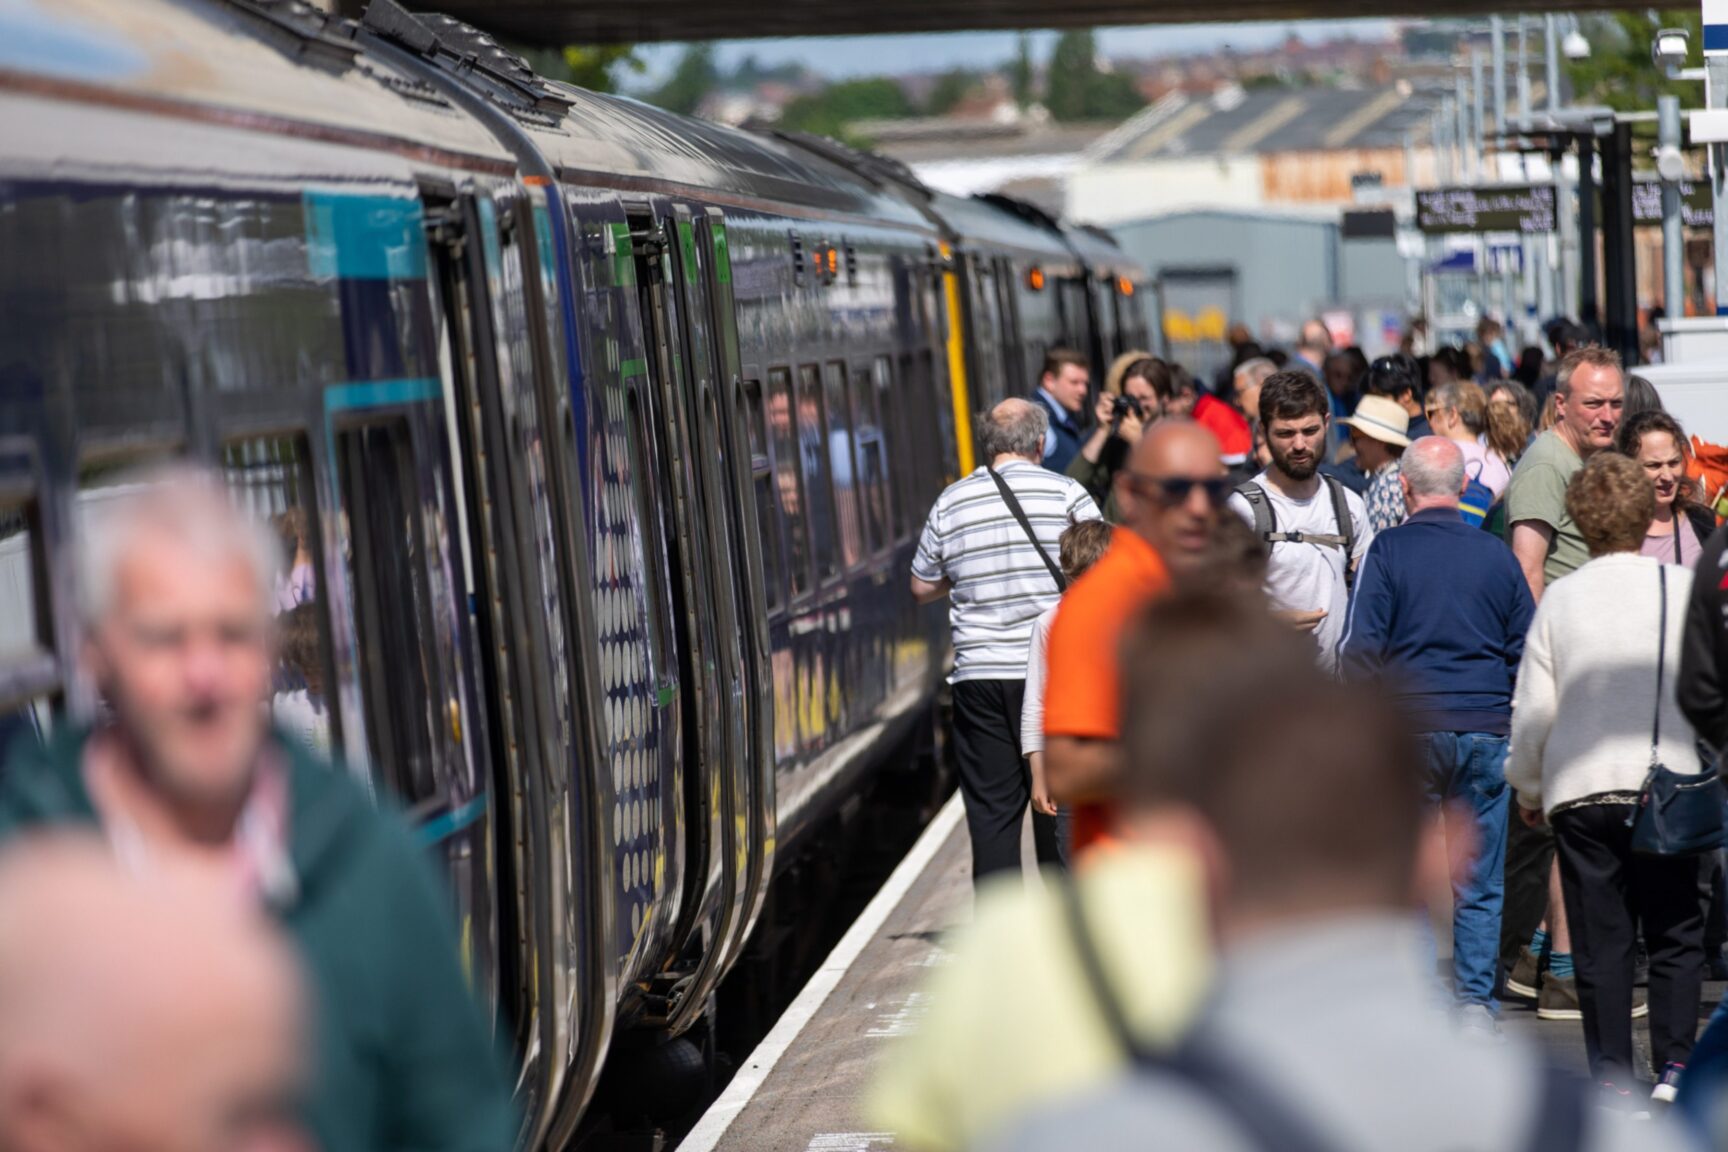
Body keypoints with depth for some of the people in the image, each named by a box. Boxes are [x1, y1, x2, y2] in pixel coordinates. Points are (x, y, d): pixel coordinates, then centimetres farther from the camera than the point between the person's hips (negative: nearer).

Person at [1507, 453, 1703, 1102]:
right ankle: (1673, 1067, 4)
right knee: (1676, 935, 11)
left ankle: (1614, 1080, 6)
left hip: (1583, 788, 0)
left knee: (1602, 941, 6)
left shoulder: (1561, 599, -1)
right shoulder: (1687, 591, -1)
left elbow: (1532, 709, 2)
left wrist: (1527, 786, 16)